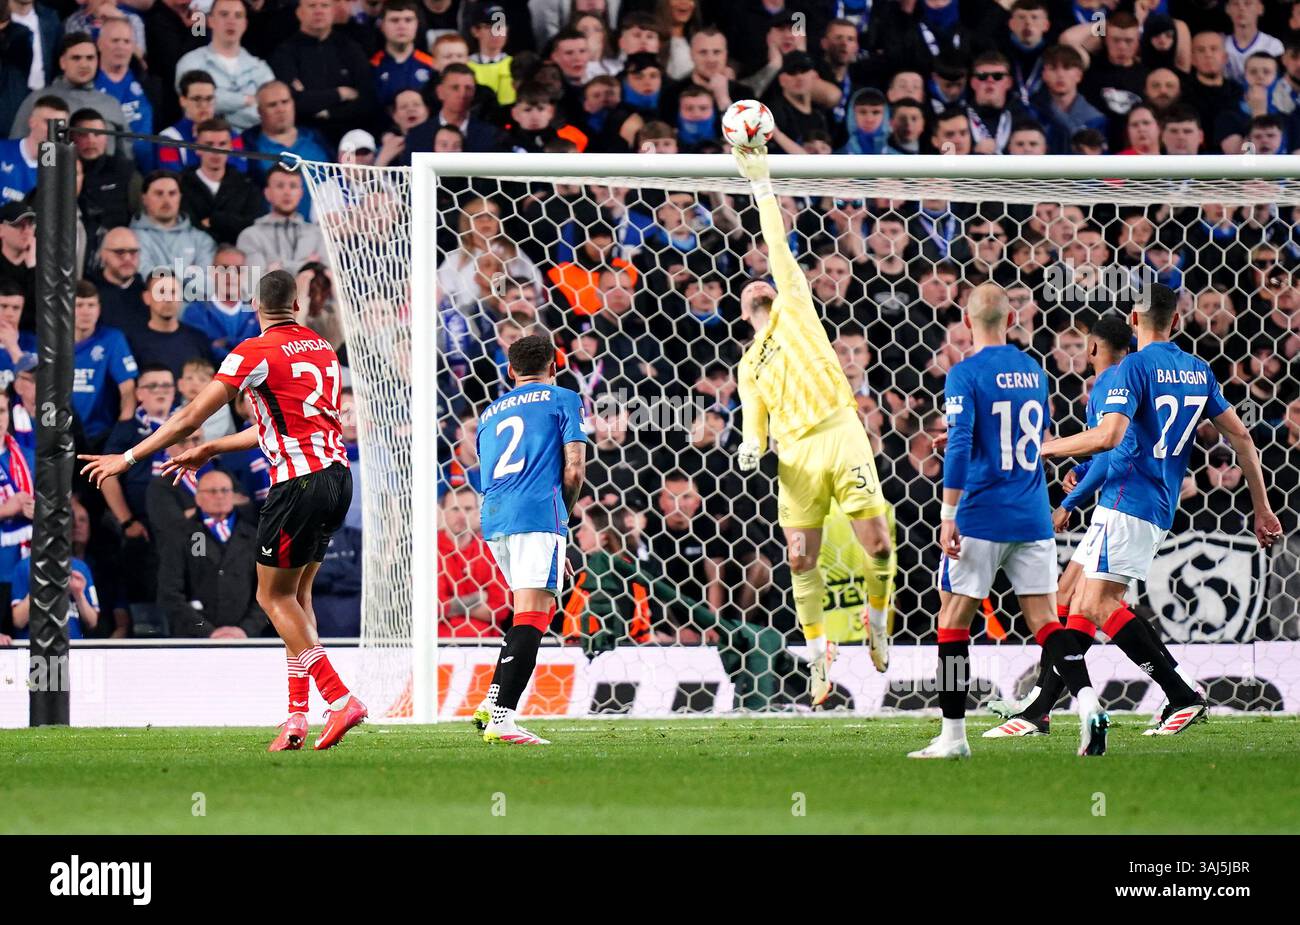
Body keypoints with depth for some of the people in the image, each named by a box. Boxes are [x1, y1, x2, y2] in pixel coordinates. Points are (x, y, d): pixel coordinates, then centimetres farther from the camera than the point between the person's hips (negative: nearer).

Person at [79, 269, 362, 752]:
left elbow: (189, 418, -5)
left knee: (274, 596, 2)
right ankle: (297, 716, 10)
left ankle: (340, 698, -8)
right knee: (295, 594, 14)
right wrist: (209, 450, 33)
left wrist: (127, 458, 4)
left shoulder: (255, 352, -7)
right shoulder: (322, 348, 16)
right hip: (337, 473, 7)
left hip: (299, 484, -7)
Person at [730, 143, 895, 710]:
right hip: (796, 454, 3)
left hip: (840, 434, -3)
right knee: (802, 559, -4)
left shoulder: (795, 306, 16)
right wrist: (751, 448, -4)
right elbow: (755, 424, 19)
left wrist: (761, 182, 9)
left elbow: (778, 247, 10)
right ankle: (819, 649, 9)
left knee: (877, 543, -11)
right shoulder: (749, 366, 23)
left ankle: (877, 617, 14)